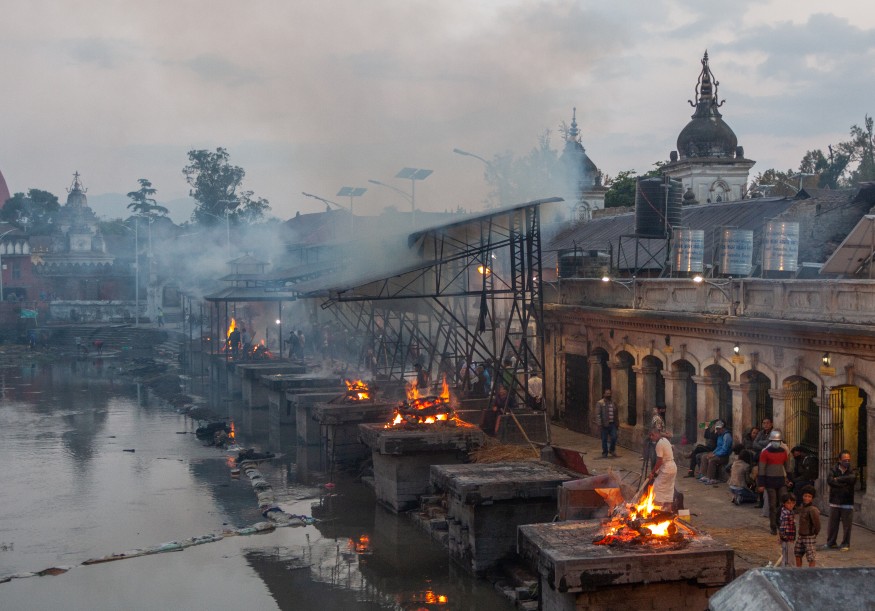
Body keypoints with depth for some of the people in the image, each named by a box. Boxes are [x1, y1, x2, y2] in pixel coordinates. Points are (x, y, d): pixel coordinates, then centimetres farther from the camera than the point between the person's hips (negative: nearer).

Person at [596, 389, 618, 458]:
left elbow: (616, 413, 18)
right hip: (605, 424, -4)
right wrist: (600, 423, -16)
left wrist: (617, 422, 13)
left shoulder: (613, 403, 13)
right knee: (604, 439, 3)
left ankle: (612, 450, 19)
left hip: (612, 424, 4)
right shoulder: (600, 403, -4)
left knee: (614, 437, -4)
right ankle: (604, 453, 16)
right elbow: (598, 414, -9)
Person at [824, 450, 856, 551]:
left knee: (847, 525, 0)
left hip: (847, 503, -1)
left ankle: (846, 544, 12)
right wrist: (844, 484, -18)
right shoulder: (834, 470, 3)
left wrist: (838, 479, -13)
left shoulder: (851, 471, 3)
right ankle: (830, 543, 17)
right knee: (832, 524, 5)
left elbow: (852, 479, -19)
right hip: (835, 502, 1)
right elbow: (829, 480, -15)